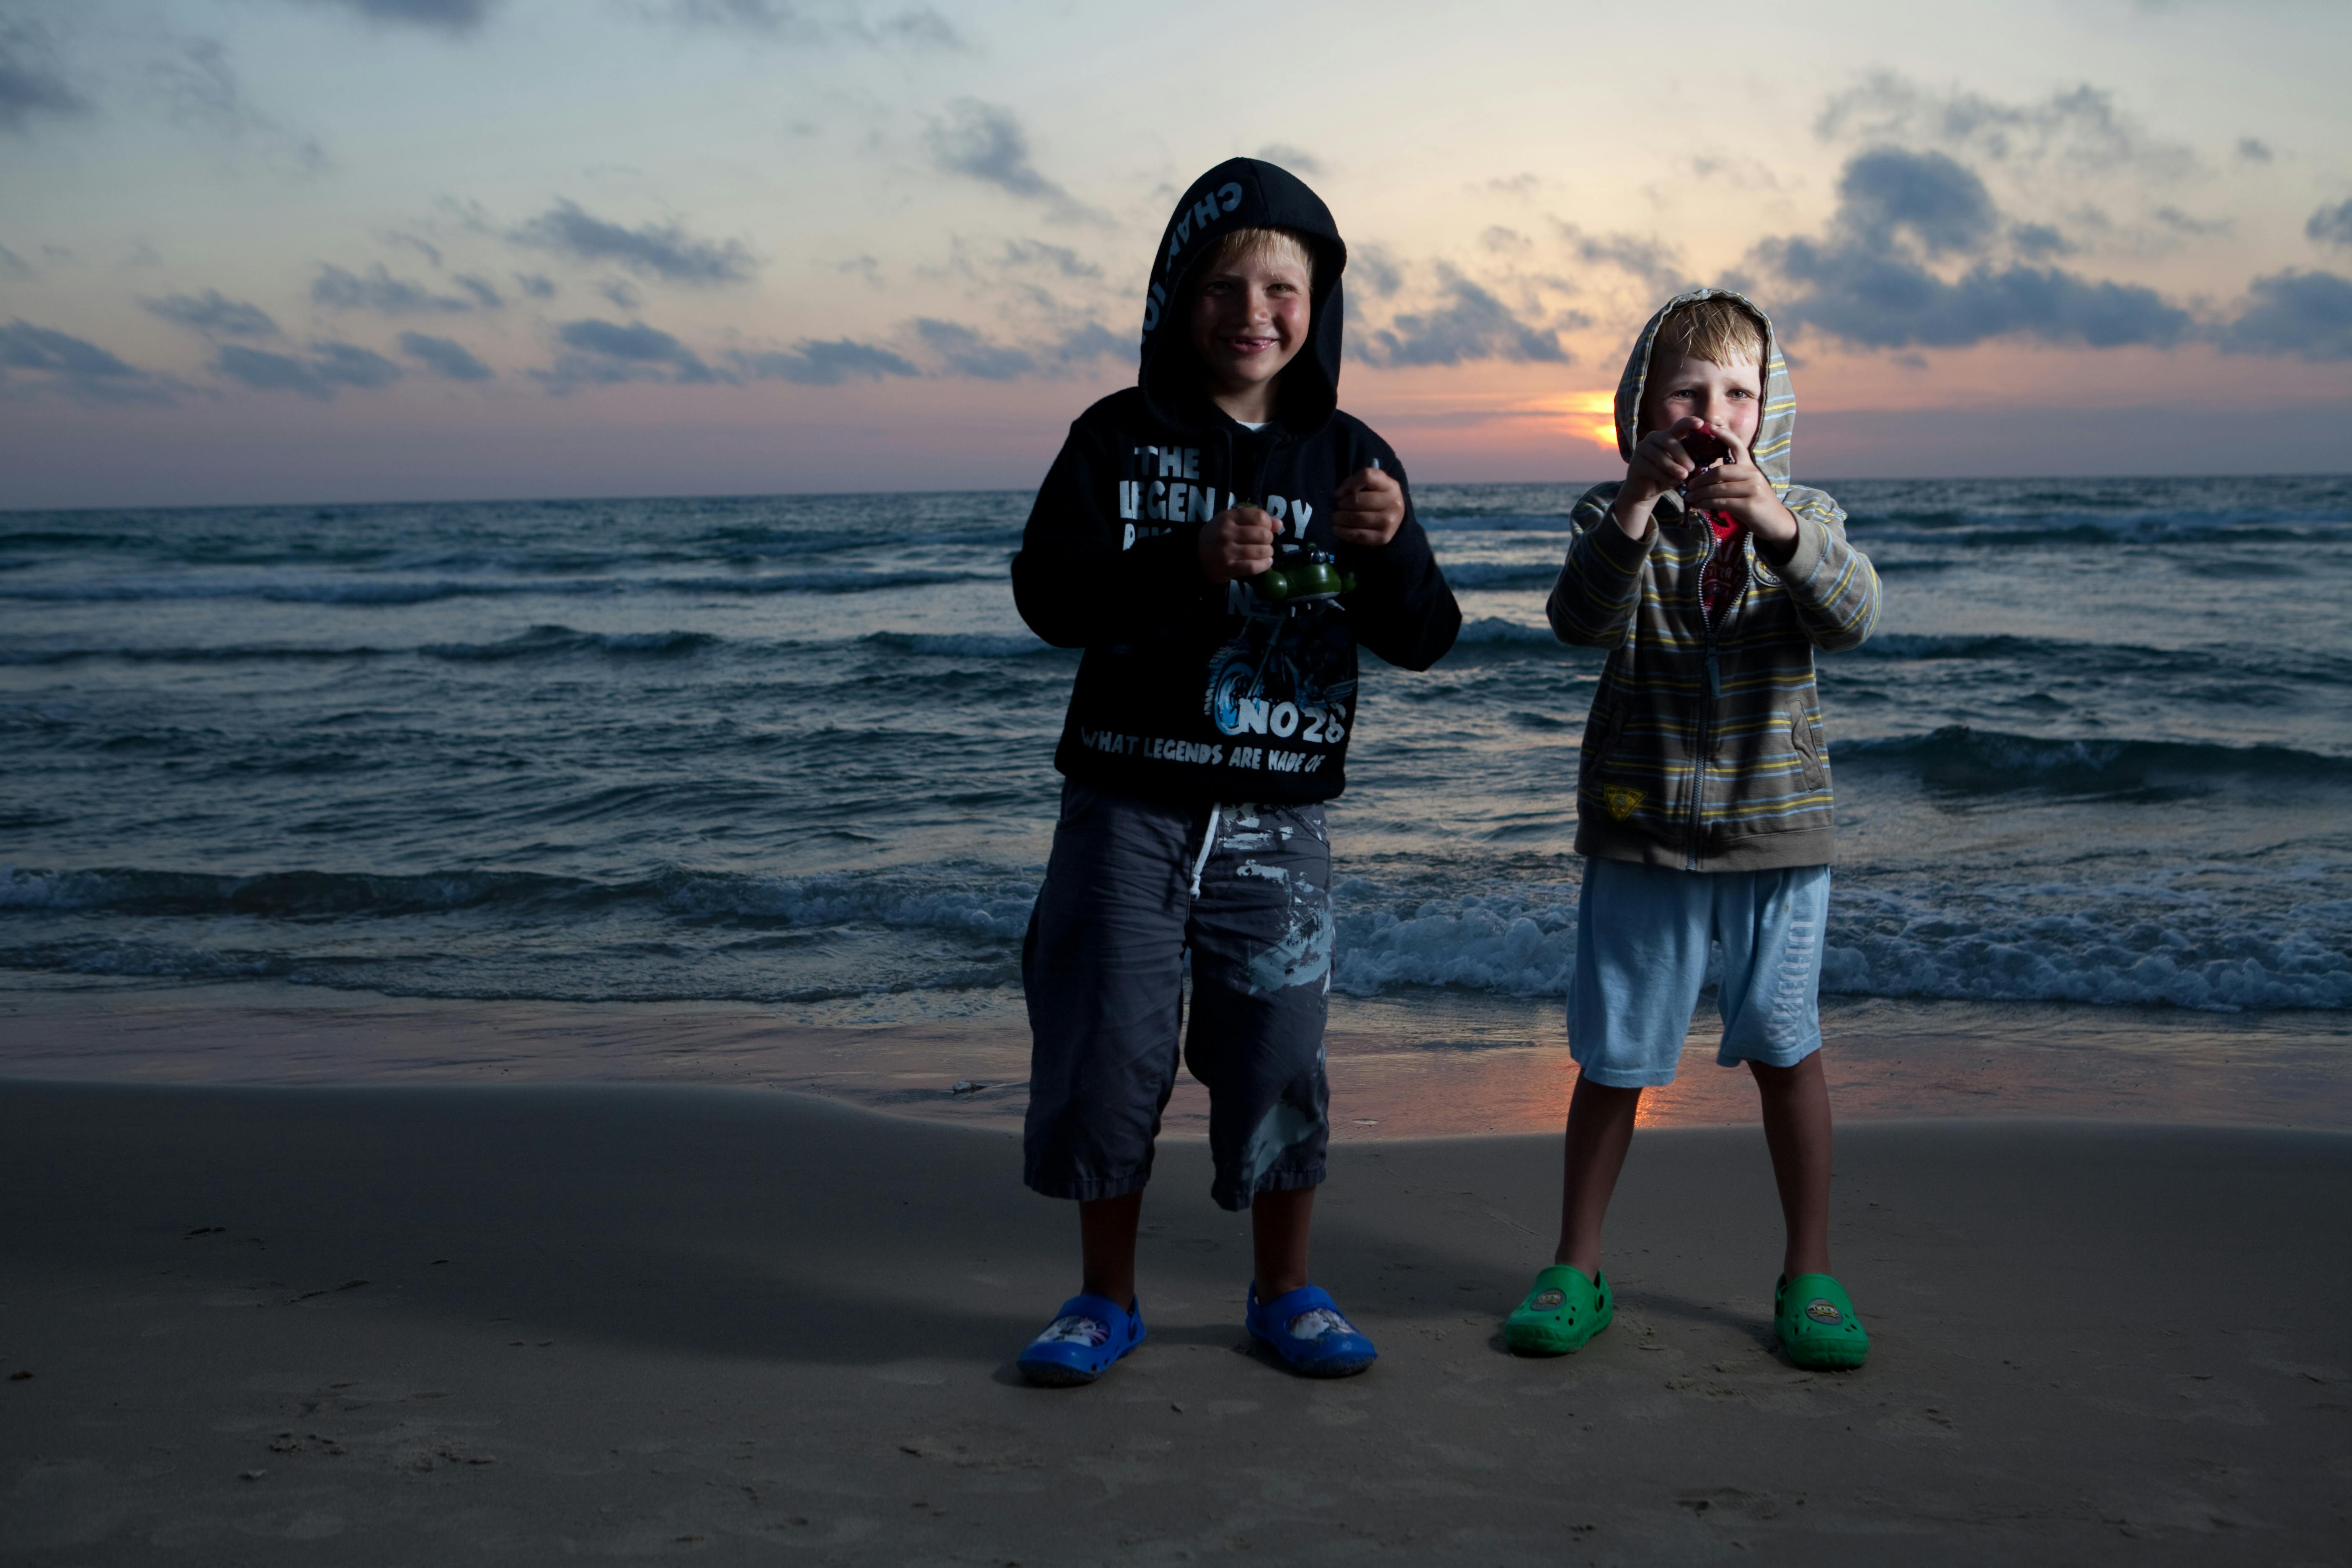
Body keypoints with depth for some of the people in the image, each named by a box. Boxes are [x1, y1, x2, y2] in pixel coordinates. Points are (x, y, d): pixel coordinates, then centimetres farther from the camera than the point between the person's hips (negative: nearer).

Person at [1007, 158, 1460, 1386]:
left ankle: (1285, 1293, 27)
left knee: (1278, 1065, 7)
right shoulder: (1119, 438, 0)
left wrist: (1390, 547, -22)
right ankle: (1106, 1296, 23)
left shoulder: (1349, 458, 4)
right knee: (1109, 1054, 4)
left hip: (1277, 824, 1)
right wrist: (1188, 562, -24)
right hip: (1126, 809, -1)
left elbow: (1422, 641, -1)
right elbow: (1045, 592, -9)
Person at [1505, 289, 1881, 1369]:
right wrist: (1637, 504, -33)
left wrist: (1775, 524, -32)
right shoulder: (1616, 516, 0)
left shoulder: (1801, 516, 4)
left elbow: (1850, 619, -16)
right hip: (1642, 830, -1)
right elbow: (1582, 621, -20)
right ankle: (1577, 1272, 20)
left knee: (1786, 1050, 7)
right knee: (1612, 1056, 6)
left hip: (1775, 830, 1)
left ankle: (1810, 1277, 22)